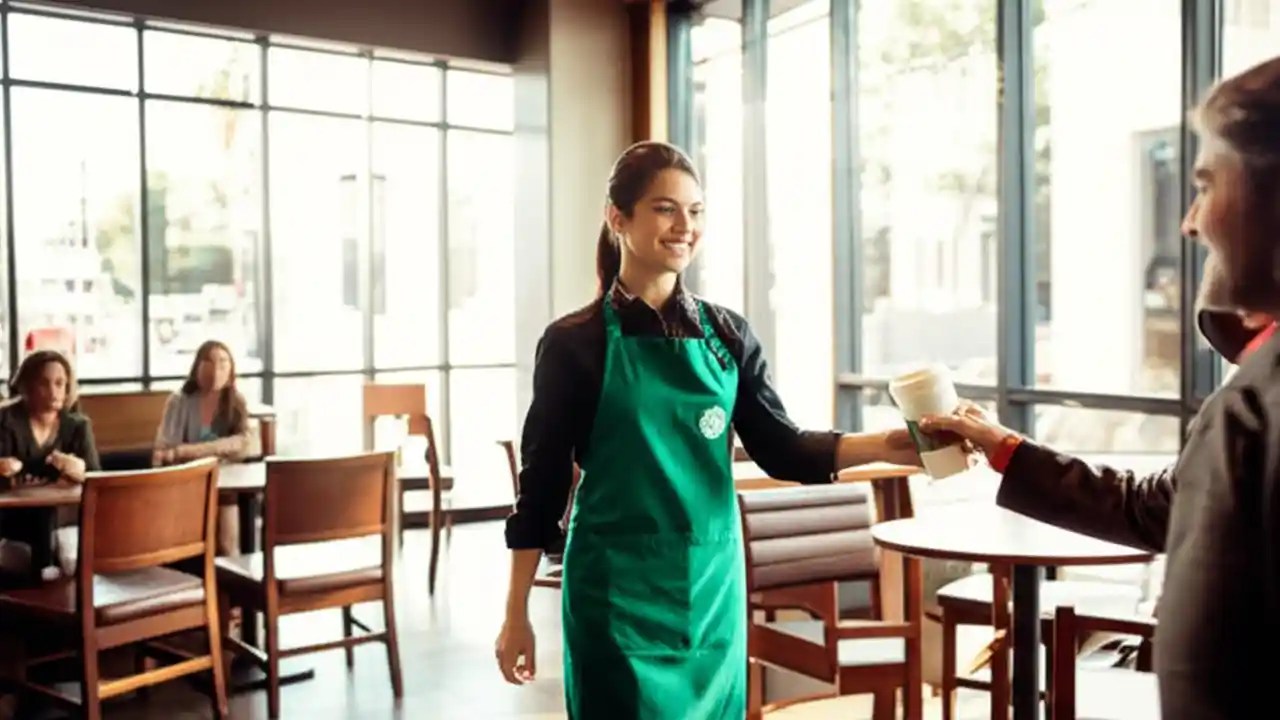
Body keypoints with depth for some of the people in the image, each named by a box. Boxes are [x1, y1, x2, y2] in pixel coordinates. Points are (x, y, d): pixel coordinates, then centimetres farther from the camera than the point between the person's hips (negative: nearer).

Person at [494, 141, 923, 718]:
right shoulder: (575, 343, -6)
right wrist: (517, 614, -2)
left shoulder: (727, 335, 4)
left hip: (712, 585, 4)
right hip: (619, 592, -3)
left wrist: (890, 445, -14)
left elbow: (781, 449, 1)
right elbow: (541, 484, -4)